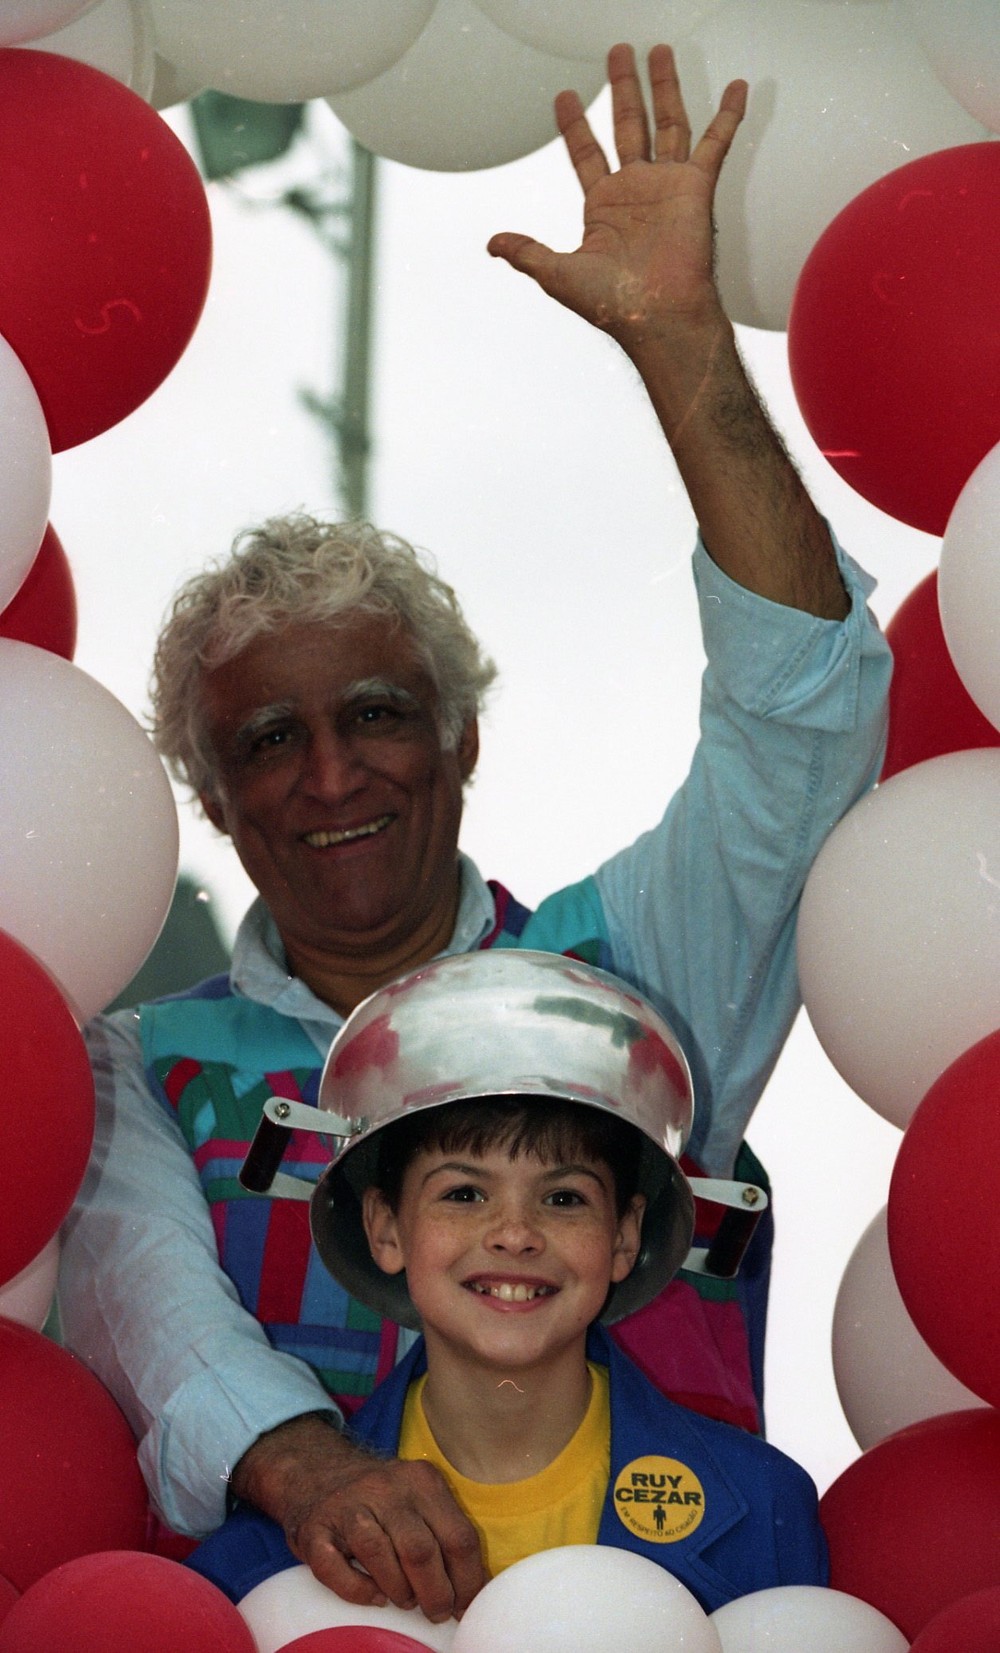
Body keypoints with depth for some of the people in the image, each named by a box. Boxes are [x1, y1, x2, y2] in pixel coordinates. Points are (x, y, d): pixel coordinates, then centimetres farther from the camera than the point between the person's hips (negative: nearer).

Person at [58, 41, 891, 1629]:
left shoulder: (623, 971, 14)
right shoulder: (146, 1071, 14)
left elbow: (806, 697, 6)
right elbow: (143, 1291, -4)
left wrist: (678, 338, -2)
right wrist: (300, 1465, -25)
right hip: (297, 1614, -1)